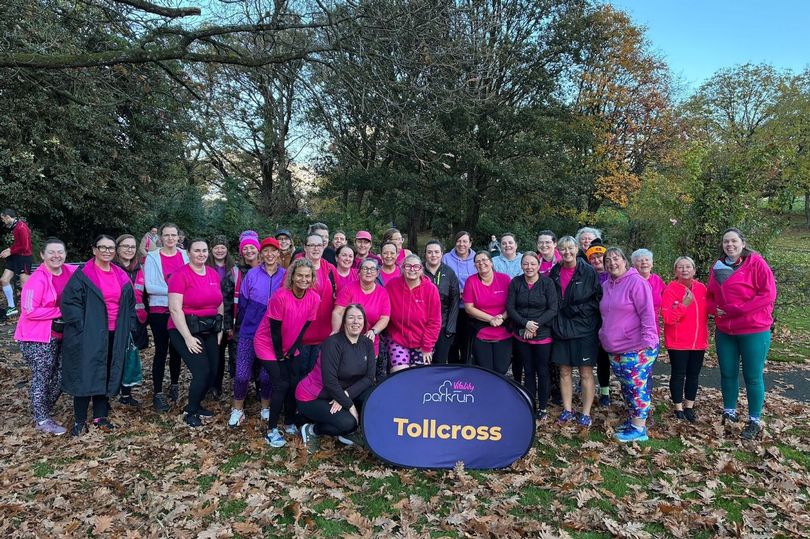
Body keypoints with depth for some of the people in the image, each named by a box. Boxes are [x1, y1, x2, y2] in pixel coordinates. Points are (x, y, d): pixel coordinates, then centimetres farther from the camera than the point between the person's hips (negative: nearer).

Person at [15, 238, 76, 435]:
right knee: (42, 378, 4)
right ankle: (42, 420, 18)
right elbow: (30, 311, -20)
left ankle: (43, 411, 35)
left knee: (60, 377, 15)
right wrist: (60, 312, -18)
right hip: (38, 338, -7)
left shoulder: (70, 273, -1)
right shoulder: (37, 280, -18)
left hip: (59, 336, 7)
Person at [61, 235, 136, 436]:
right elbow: (69, 302, -11)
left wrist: (127, 328, 7)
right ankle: (80, 421, 12)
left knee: (106, 375, 11)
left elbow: (130, 304, 15)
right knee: (85, 375, -1)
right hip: (89, 335, -5)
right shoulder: (82, 275, -6)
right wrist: (83, 327, -15)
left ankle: (100, 416, 24)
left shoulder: (121, 276, 9)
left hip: (114, 335, 5)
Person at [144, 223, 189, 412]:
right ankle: (157, 394, 9)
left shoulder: (185, 256, 6)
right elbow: (149, 286, -10)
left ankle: (175, 385, 31)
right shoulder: (152, 257, -2)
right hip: (159, 310, -3)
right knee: (161, 351, -1)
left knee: (176, 349, 13)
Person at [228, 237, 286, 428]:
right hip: (249, 332, 0)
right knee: (242, 374, -2)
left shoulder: (285, 276, -1)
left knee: (266, 374, 6)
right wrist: (239, 329, 6)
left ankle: (265, 408, 28)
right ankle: (238, 410, 19)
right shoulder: (252, 274, -1)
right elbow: (242, 303, 4)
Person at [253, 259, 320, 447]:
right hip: (268, 345, -5)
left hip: (291, 347, 5)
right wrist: (279, 354, -12)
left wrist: (292, 350, -5)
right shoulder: (281, 296, -27)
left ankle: (290, 424, 22)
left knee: (294, 383, 3)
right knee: (281, 385, -10)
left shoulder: (314, 298, -12)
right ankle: (271, 430, 3)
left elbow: (305, 326, -4)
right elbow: (275, 327, -20)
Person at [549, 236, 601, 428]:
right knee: (564, 371, 10)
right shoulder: (555, 272, 5)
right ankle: (567, 410, 22)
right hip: (561, 329, 4)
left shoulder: (588, 272, -6)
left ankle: (586, 413, 16)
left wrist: (575, 309, -11)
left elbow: (598, 300, -6)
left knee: (586, 373, 4)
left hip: (584, 329, -4)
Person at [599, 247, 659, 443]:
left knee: (637, 386, -3)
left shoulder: (636, 282, -12)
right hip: (615, 349, 8)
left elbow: (647, 312, -17)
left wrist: (647, 340, -22)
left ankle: (639, 429, 6)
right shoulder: (606, 285, 13)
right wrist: (604, 336, 22)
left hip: (636, 348, -8)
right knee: (627, 387, 16)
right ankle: (634, 419, 29)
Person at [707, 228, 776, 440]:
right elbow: (710, 295, 16)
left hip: (754, 330, -5)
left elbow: (768, 294, -15)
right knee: (728, 374, 13)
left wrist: (739, 309, -18)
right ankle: (729, 413, 29)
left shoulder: (756, 262, -10)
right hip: (724, 331, 5)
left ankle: (755, 421, 19)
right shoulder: (717, 267, 6)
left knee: (753, 377, 5)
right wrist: (713, 308, -6)